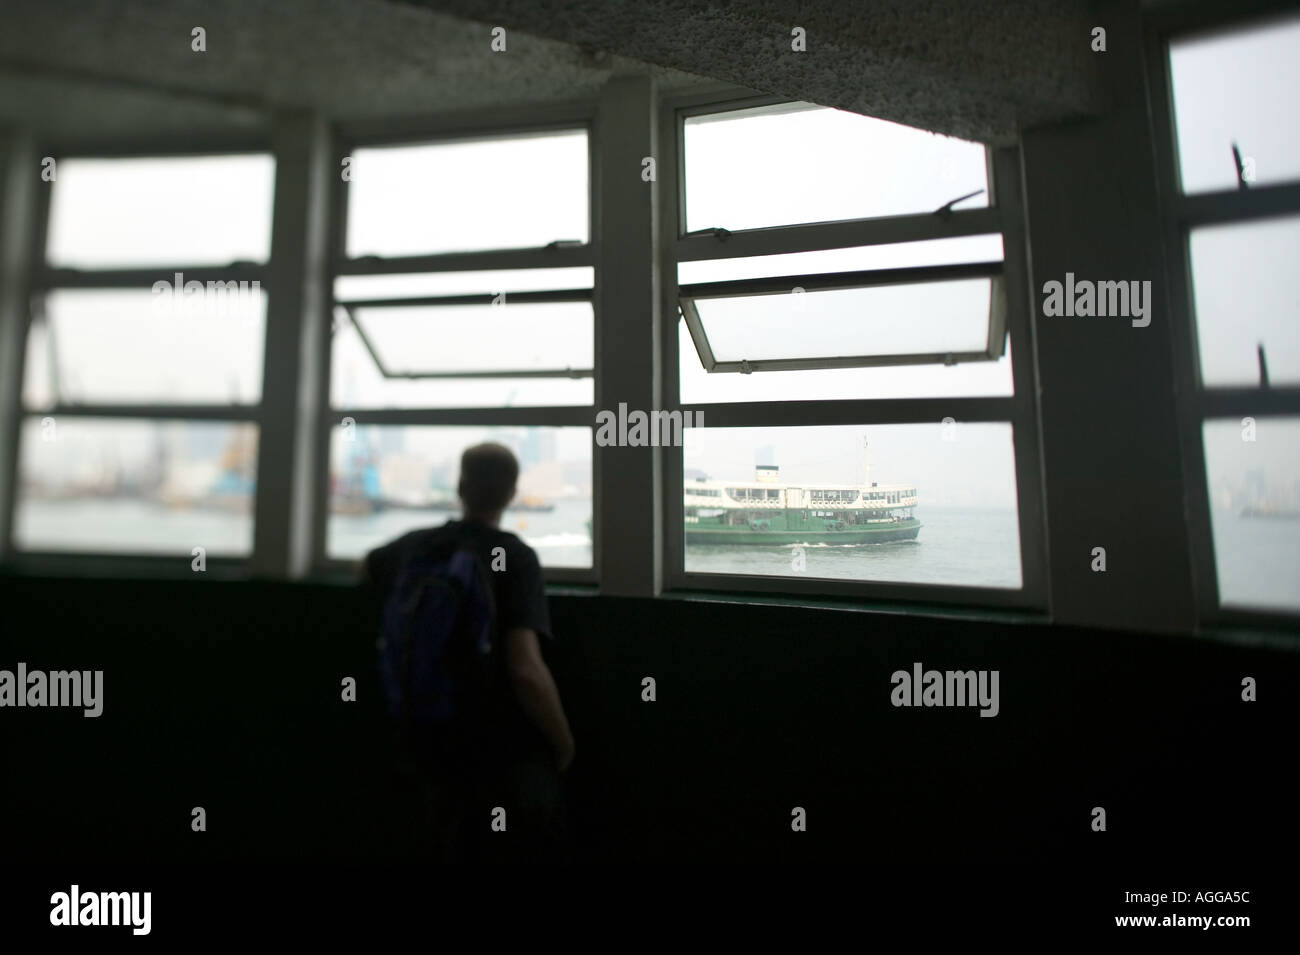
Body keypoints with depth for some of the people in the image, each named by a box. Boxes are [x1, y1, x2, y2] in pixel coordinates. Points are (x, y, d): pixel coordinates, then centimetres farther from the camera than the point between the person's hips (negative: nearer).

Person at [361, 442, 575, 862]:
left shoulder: (414, 546, -2)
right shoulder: (515, 558, -19)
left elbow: (365, 568, 23)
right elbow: (526, 670, -29)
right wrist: (564, 744, -14)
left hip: (425, 740, 6)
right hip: (502, 748, -6)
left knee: (453, 841, 27)